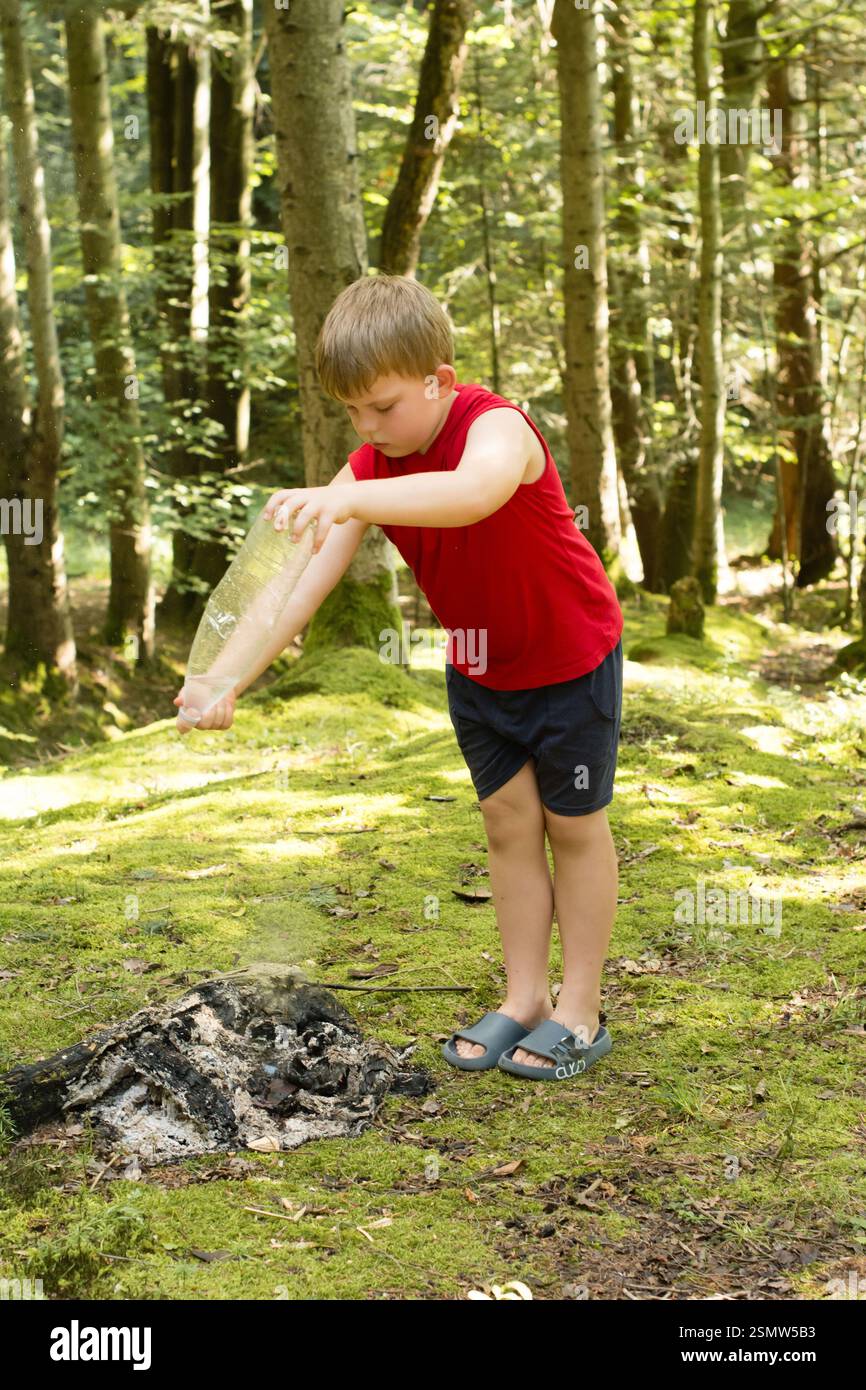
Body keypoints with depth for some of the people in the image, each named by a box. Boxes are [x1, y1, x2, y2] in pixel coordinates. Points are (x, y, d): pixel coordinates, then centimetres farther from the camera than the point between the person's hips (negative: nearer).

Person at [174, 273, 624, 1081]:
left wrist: (345, 500, -71)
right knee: (508, 824, 9)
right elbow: (309, 577, -21)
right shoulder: (369, 467, -12)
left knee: (574, 827, 5)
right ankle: (523, 999, 20)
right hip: (478, 668, 6)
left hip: (571, 658, -6)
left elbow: (472, 492, -57)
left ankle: (579, 1012, 15)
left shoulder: (498, 426, -31)